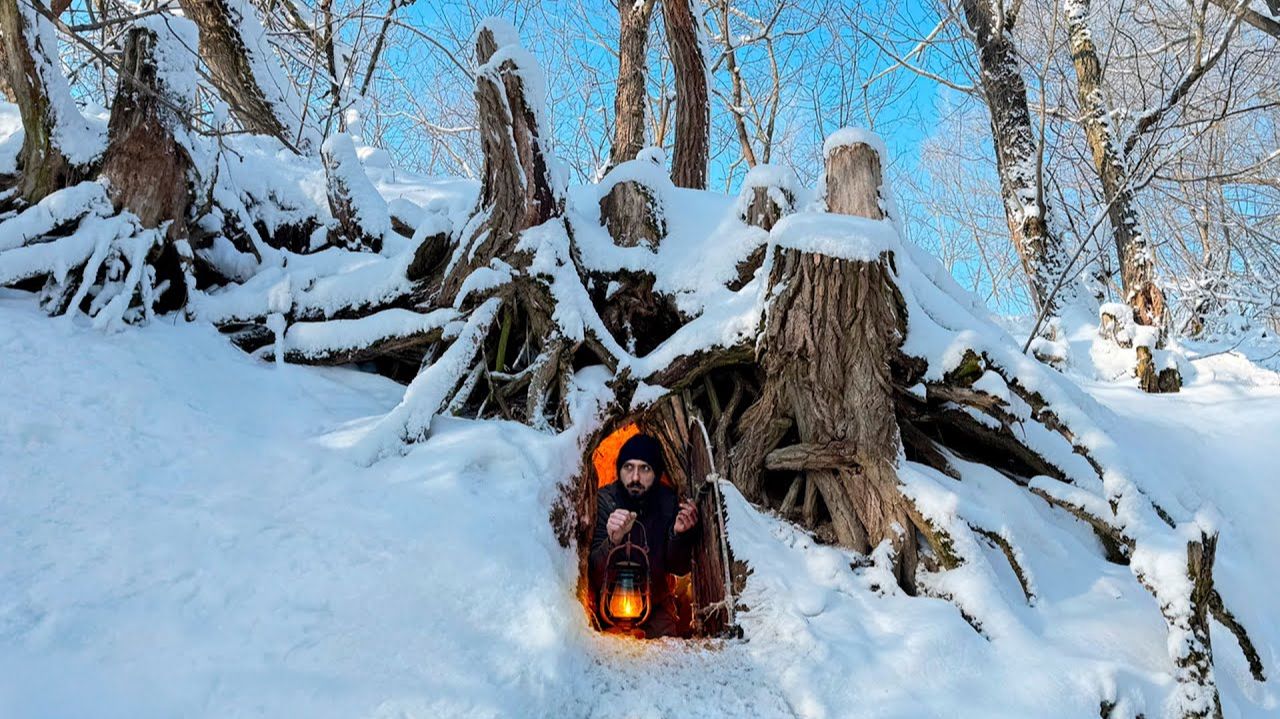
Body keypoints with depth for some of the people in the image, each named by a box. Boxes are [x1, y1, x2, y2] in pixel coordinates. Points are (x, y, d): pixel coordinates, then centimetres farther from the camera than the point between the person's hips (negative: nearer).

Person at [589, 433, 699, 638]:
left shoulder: (669, 501, -12)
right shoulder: (602, 501, -20)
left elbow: (678, 569, -8)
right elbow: (595, 575, -25)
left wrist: (679, 534, -28)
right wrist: (613, 541, -45)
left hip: (656, 604, 3)